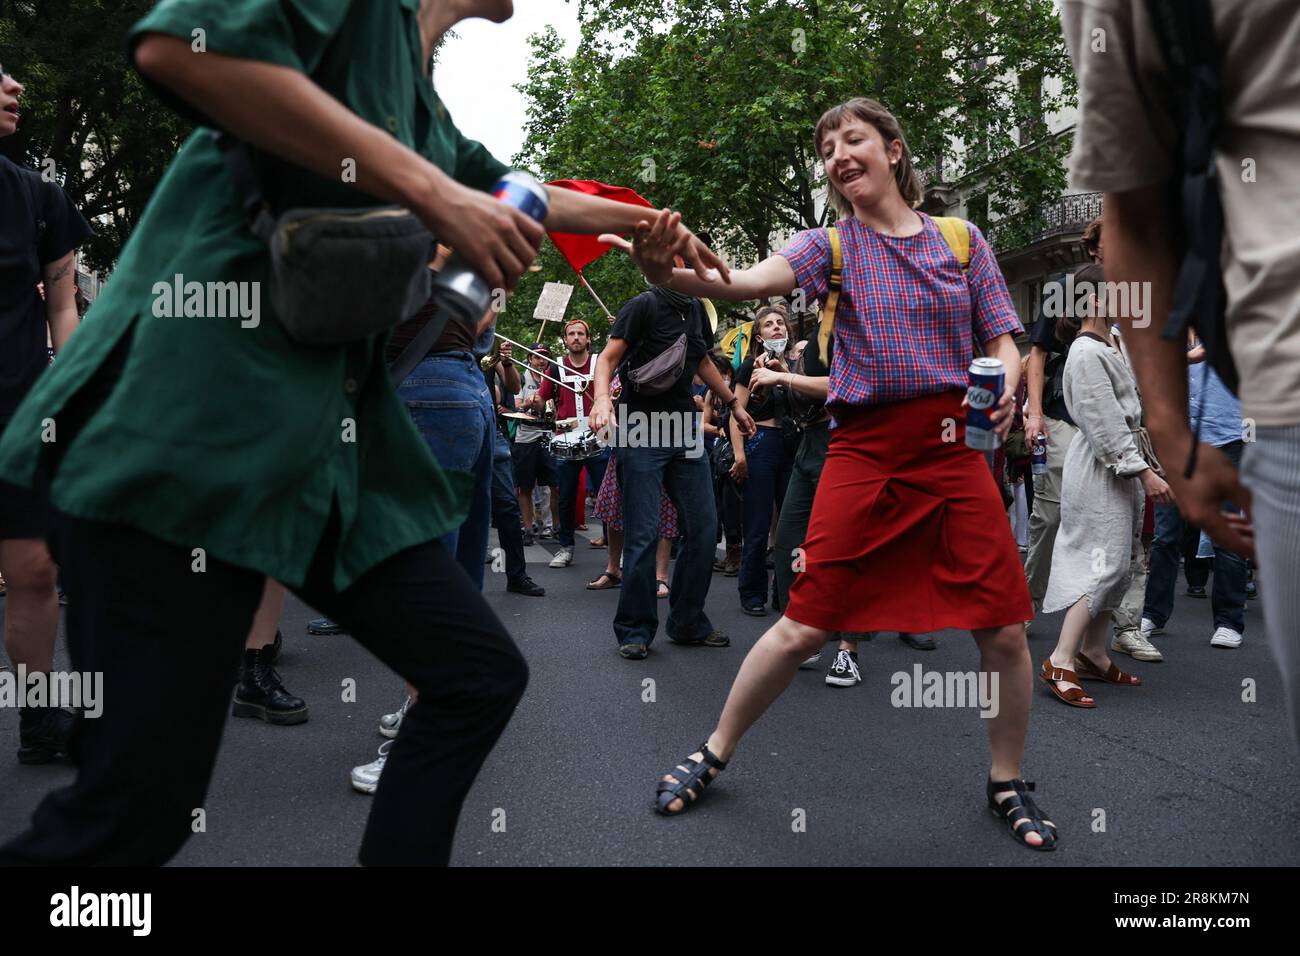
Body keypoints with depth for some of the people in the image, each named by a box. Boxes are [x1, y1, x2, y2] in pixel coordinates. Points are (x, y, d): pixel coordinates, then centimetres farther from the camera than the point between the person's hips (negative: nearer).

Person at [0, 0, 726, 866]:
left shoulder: (422, 102, 23)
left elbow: (516, 195, 42)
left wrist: (643, 221, 51)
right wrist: (429, 190, -20)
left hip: (340, 446, 9)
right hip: (193, 417, -9)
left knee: (482, 675, 8)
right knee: (140, 802, -7)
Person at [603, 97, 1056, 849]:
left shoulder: (962, 239, 9)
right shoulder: (832, 245, 2)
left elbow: (1005, 343, 10)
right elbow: (749, 281, -18)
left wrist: (1006, 383, -14)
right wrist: (668, 274, -38)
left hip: (953, 445, 2)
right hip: (865, 452, -2)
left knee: (1005, 630, 0)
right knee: (804, 626, -4)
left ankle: (1008, 784, 25)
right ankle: (713, 756, 18)